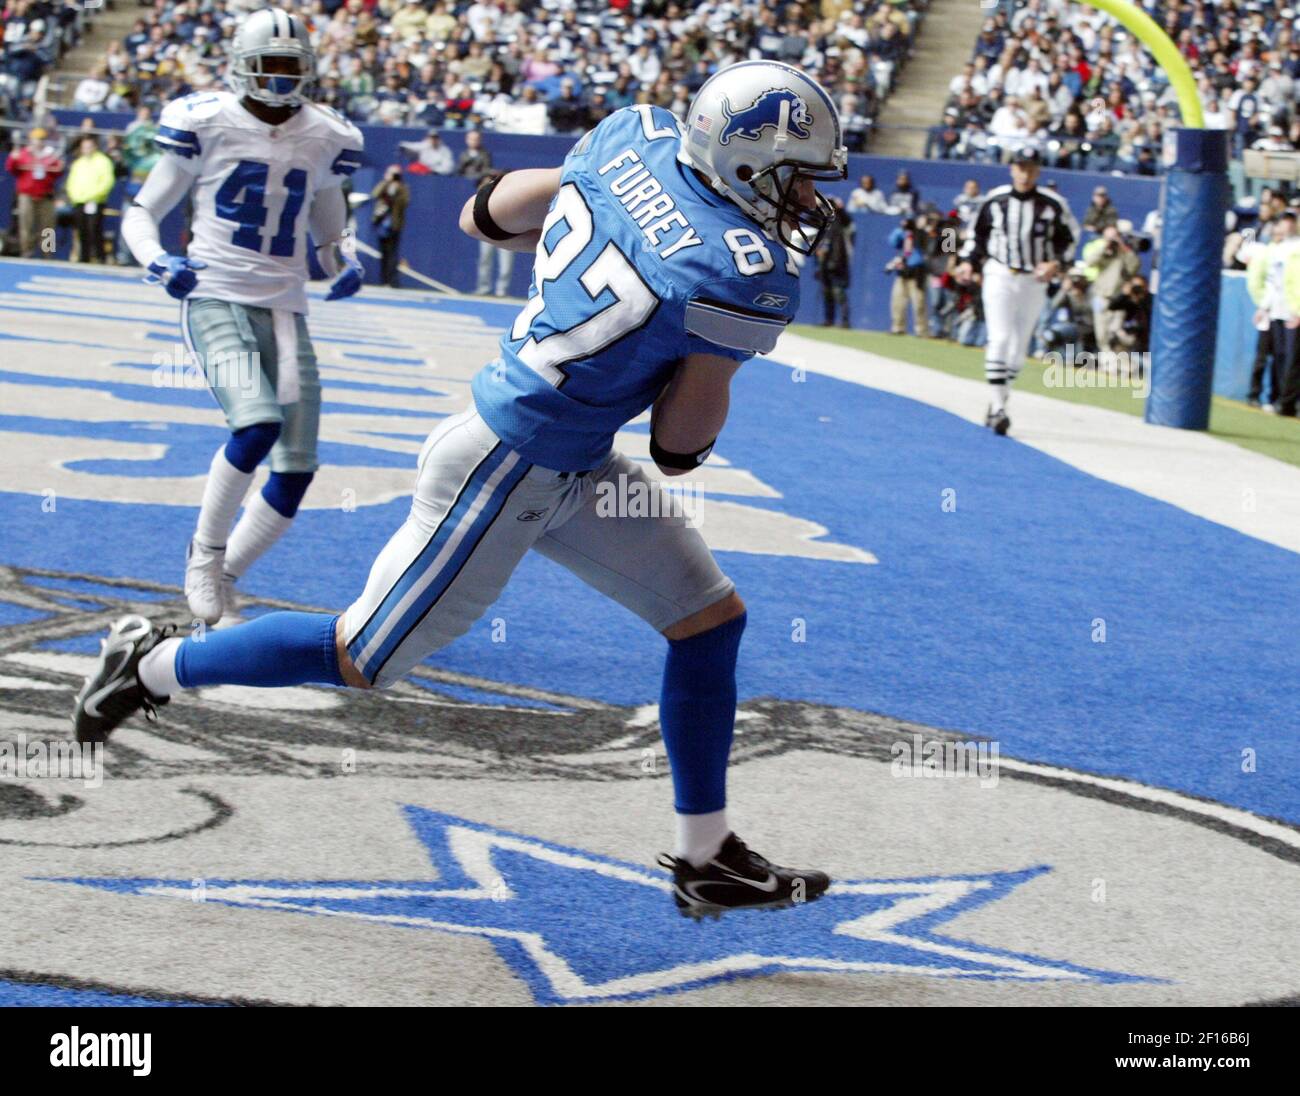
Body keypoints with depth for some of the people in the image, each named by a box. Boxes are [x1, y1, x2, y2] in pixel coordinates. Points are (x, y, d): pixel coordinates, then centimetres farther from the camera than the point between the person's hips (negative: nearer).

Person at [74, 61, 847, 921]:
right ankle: (154, 667, 28)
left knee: (712, 619, 13)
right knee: (365, 660, 9)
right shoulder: (750, 278, -26)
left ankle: (707, 859, 24)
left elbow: (487, 215, 11)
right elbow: (680, 448, -14)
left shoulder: (635, 135, -4)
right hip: (507, 469, -9)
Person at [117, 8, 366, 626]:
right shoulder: (208, 125, -3)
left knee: (296, 472, -2)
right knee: (258, 424, -29)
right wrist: (157, 262, -17)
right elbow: (140, 215, 3)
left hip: (286, 311, 5)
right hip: (217, 299, -5)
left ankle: (220, 580, 18)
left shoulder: (324, 139, 9)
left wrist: (343, 264, 0)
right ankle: (206, 551, -5)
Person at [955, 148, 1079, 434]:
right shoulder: (995, 200, 0)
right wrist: (969, 261, 1)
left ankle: (998, 405, 18)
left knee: (1019, 346, 5)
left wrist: (1055, 263, -9)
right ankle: (998, 406, -14)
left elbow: (1069, 238, 6)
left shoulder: (1052, 204, -3)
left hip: (1034, 282, 1)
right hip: (999, 275, -1)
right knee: (1000, 339, -12)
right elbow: (979, 233, 13)